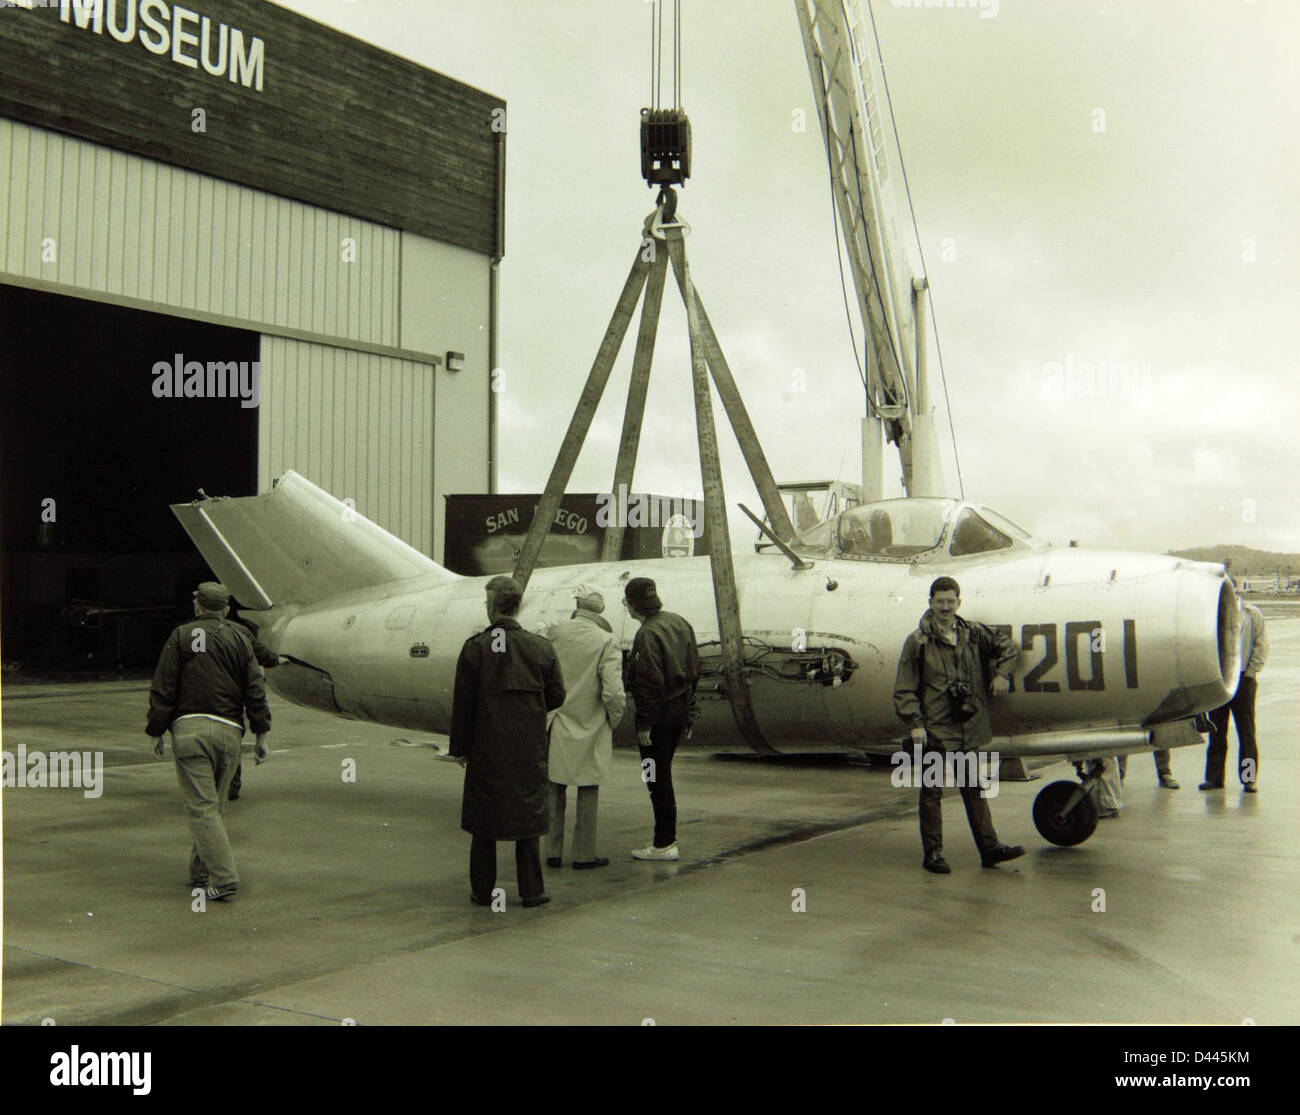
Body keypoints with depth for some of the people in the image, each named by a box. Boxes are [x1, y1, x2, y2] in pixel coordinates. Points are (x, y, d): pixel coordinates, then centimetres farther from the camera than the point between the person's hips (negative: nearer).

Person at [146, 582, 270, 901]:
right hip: (230, 731, 3)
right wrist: (261, 733, 10)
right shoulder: (240, 639, 12)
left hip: (190, 728, -3)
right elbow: (255, 691, 7)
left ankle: (224, 877, -14)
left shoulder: (181, 637, 5)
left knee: (201, 806, -5)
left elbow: (163, 690, 2)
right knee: (216, 805, 15)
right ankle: (201, 872, 22)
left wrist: (156, 732, 7)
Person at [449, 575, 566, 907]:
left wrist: (459, 747, 3)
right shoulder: (541, 647, -2)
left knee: (483, 818, 8)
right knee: (528, 815, 9)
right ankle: (531, 890, 12)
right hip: (529, 750, 1)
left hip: (486, 749, -1)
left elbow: (462, 702, -5)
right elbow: (556, 696, 3)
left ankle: (482, 890, 13)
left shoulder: (475, 647, -8)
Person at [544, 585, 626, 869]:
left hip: (556, 725, 3)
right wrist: (613, 718, -1)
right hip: (589, 728, -3)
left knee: (554, 789, 14)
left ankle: (553, 851, 20)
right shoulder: (606, 642, -14)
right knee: (588, 791, 11)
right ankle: (584, 854, 16)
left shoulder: (555, 634, -5)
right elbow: (613, 692, -19)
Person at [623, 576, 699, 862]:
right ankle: (667, 837, 24)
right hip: (680, 709, 9)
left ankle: (664, 844, 5)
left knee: (657, 779, 0)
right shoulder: (679, 623, 9)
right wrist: (689, 713, 18)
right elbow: (694, 670, 13)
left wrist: (644, 723, -16)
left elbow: (650, 682, -21)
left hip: (659, 713, -9)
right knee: (663, 775, 18)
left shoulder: (647, 634, -18)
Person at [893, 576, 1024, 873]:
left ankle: (989, 848, 16)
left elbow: (1007, 645, 24)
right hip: (935, 729, -4)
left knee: (974, 790, 11)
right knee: (932, 793, 2)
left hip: (969, 728, 4)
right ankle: (932, 853, 10)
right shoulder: (918, 641, -4)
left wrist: (1002, 673, 9)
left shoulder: (973, 634, 8)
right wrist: (915, 723, -13)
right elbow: (904, 689, -4)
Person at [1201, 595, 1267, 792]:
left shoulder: (1253, 614, 1)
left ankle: (1249, 778, 6)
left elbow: (1261, 645, 2)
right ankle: (1214, 778, 12)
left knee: (1247, 732, 0)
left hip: (1243, 679, -2)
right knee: (1216, 731, 6)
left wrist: (1251, 672, -5)